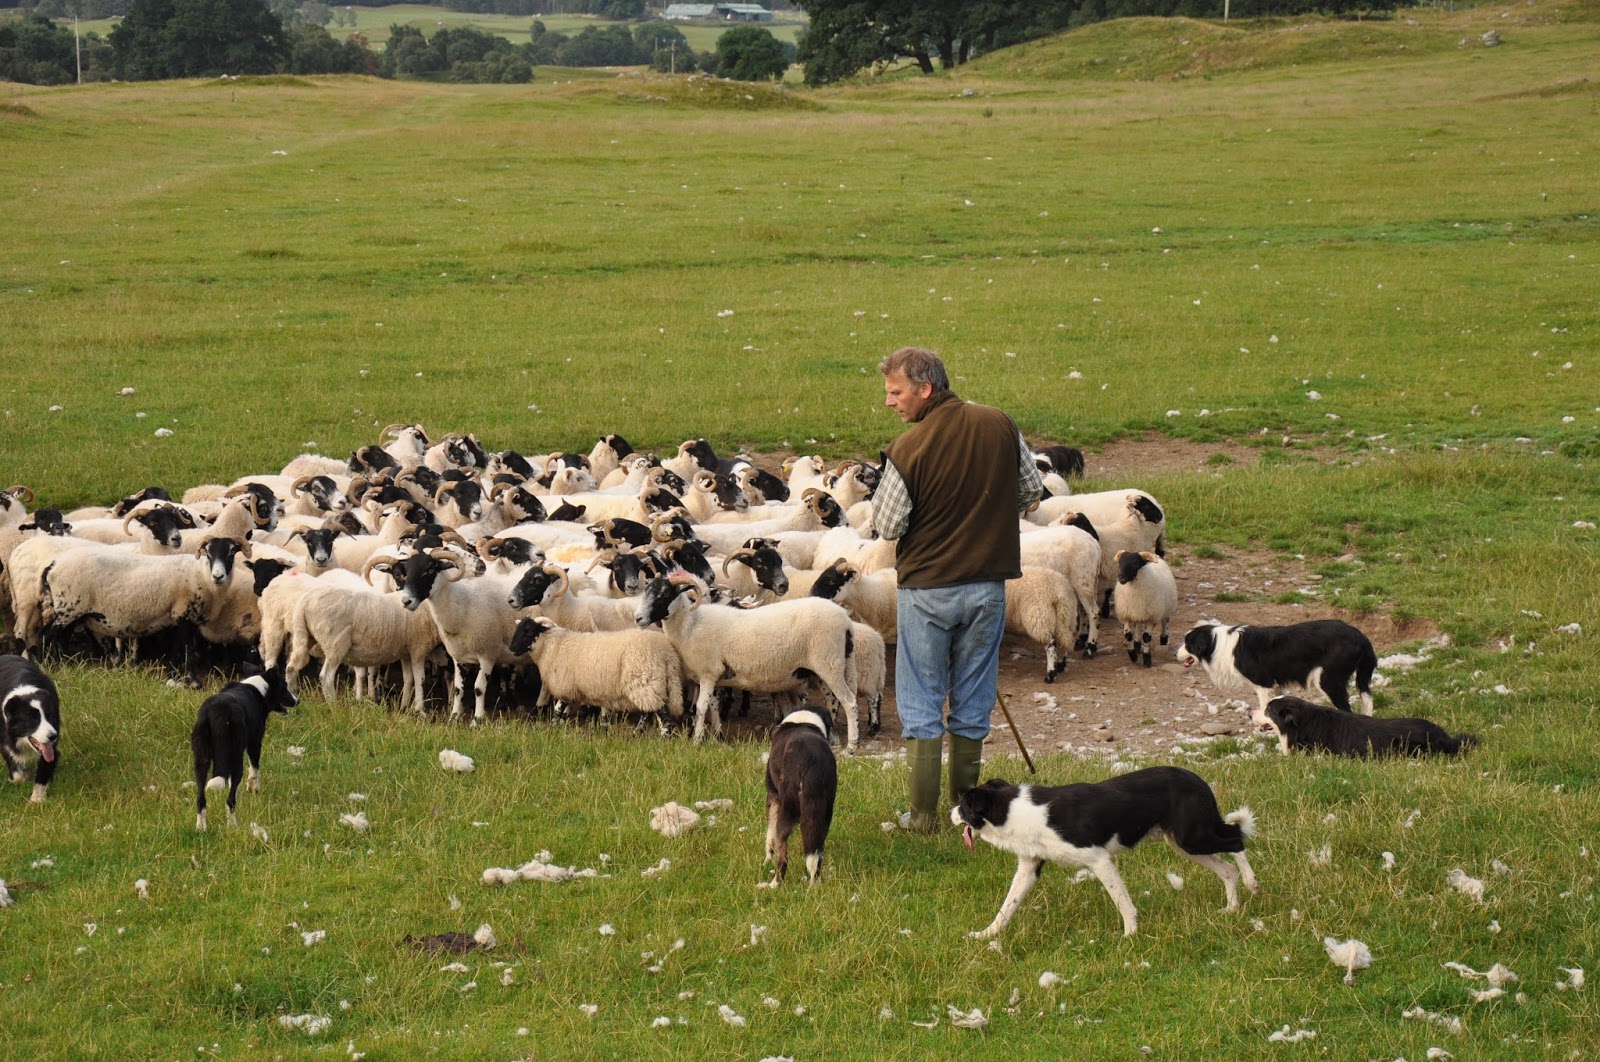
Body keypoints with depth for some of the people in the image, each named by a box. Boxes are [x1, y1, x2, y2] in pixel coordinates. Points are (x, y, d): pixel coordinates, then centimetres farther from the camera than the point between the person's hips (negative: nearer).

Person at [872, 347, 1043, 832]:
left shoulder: (906, 451, -19)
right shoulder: (1000, 426, -4)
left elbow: (887, 527, -11)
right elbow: (1031, 490, 8)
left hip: (926, 588, -4)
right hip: (988, 585, 4)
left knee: (920, 706, 8)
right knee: (972, 702, 14)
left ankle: (924, 815, 9)